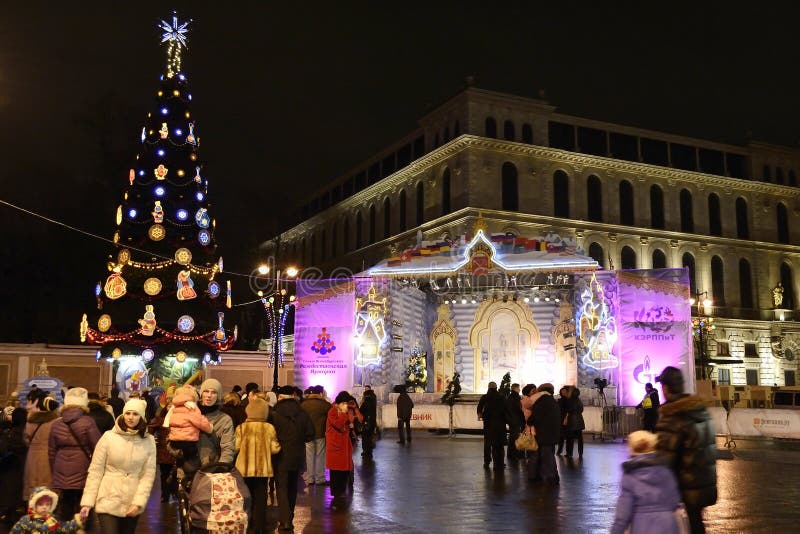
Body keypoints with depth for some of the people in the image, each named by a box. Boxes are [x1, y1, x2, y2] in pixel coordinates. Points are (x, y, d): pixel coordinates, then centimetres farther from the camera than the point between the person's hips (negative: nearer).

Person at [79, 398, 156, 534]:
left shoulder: (148, 441, -1)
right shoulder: (108, 437, -6)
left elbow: (148, 474, -3)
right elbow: (95, 471, -4)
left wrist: (138, 502, -12)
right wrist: (87, 501, -7)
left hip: (132, 504, 2)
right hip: (108, 500, -2)